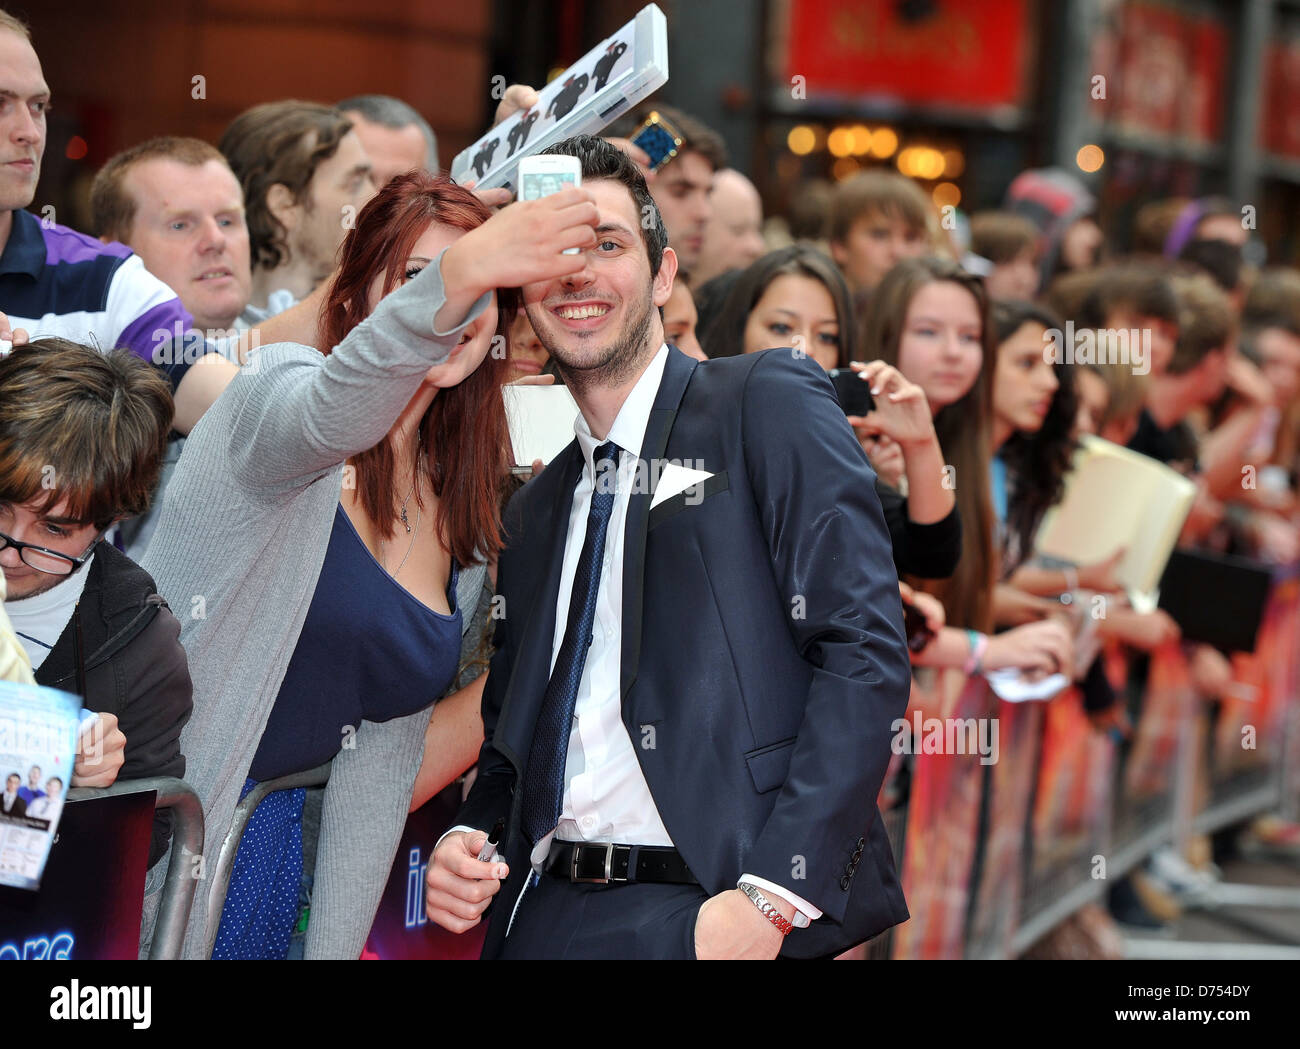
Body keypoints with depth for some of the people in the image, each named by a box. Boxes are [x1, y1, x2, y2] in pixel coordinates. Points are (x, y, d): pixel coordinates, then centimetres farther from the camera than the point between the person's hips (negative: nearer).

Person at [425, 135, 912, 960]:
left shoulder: (770, 406, 0)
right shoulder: (534, 511, 19)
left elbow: (865, 652, -10)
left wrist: (771, 896, -18)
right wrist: (462, 844, 3)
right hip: (548, 915, 6)